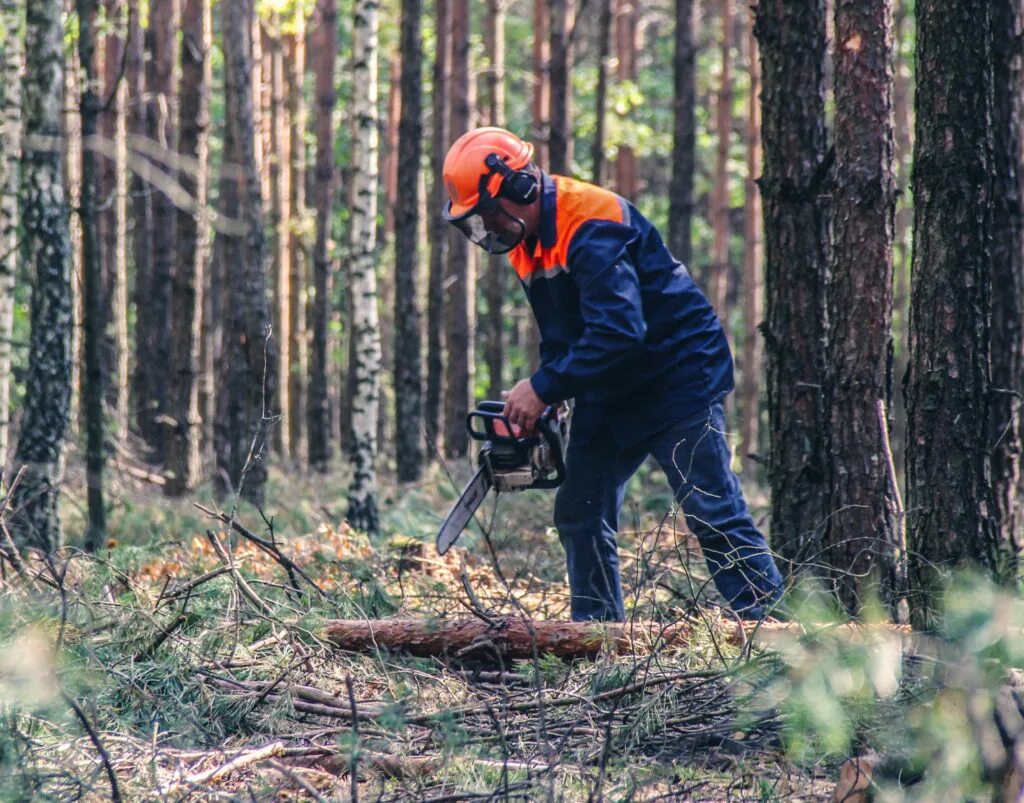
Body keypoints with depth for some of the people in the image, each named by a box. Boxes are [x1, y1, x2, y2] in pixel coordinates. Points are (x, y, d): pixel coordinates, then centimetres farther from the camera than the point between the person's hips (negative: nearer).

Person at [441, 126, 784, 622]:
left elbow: (618, 331, -32)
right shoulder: (527, 240, 7)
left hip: (678, 376, -10)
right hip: (608, 392, 10)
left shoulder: (590, 224, -24)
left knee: (713, 514, -12)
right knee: (580, 515, 6)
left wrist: (543, 389, -26)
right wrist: (535, 401, 0)